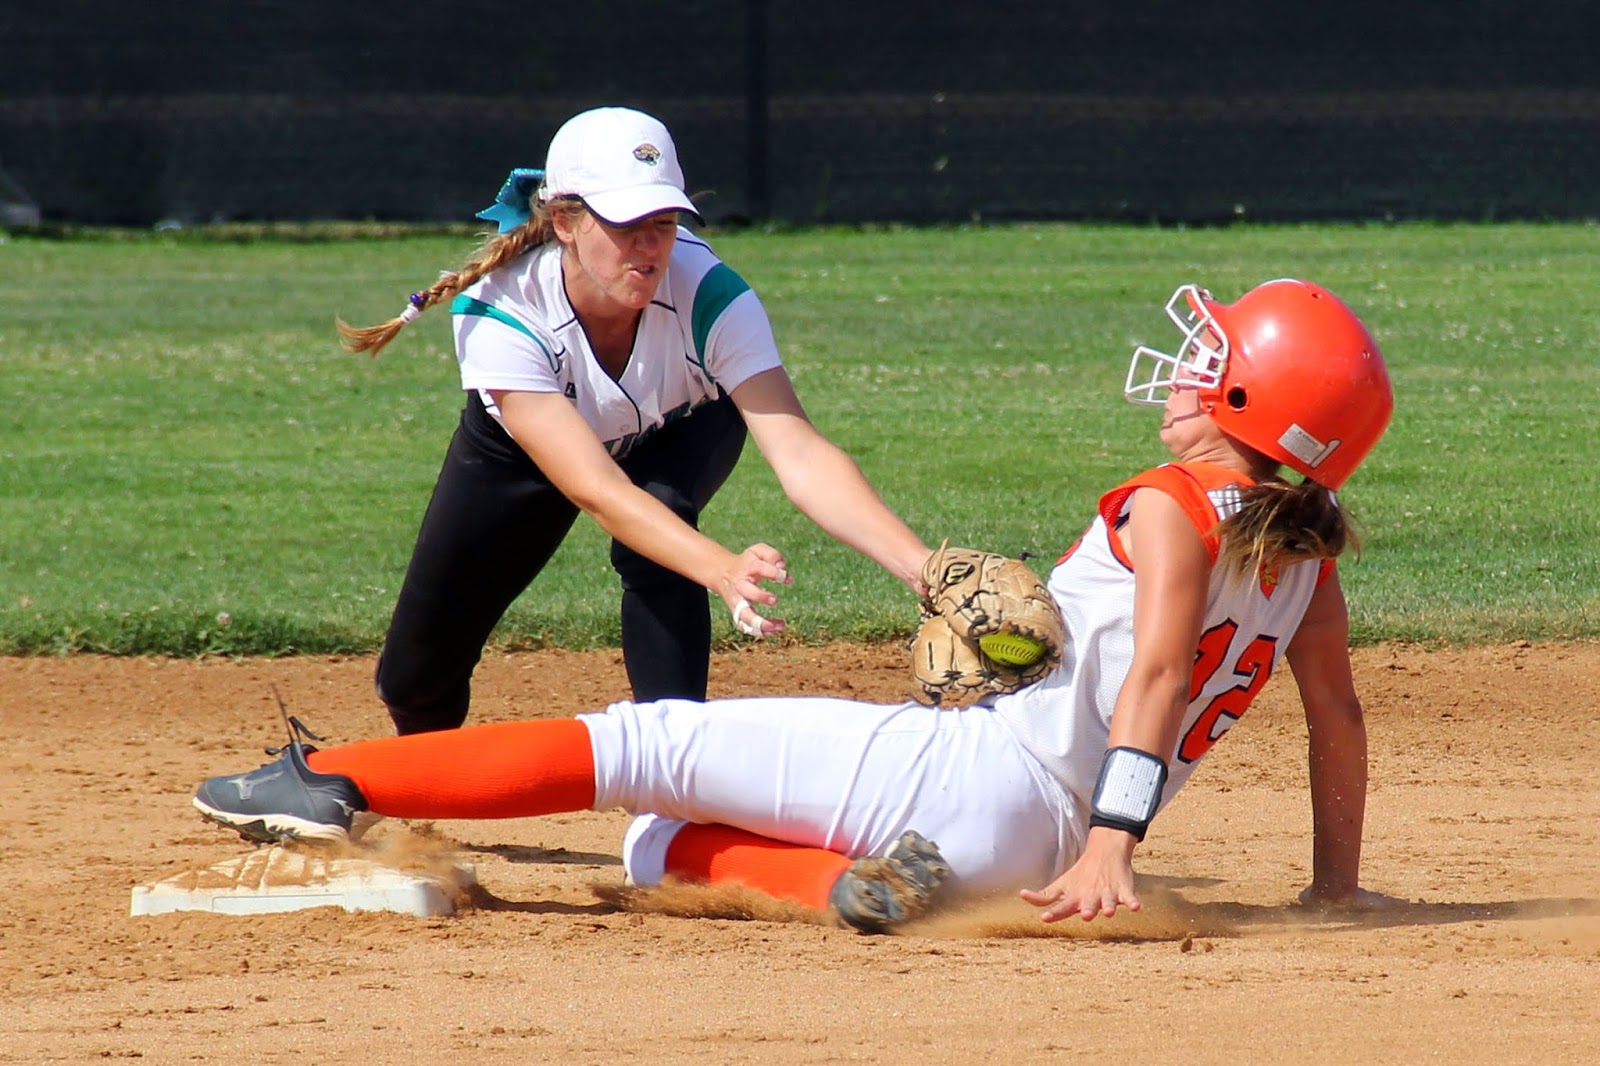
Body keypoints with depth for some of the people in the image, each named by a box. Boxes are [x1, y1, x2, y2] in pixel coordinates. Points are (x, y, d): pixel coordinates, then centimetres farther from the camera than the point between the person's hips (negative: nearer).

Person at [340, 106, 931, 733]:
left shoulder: (707, 297, -38)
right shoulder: (496, 314, -40)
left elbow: (801, 456, -46)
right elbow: (596, 488, -49)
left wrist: (919, 565, -63)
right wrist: (724, 572, -66)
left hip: (678, 433, 0)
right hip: (522, 446, 0)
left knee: (655, 533, -36)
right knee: (413, 682, 5)